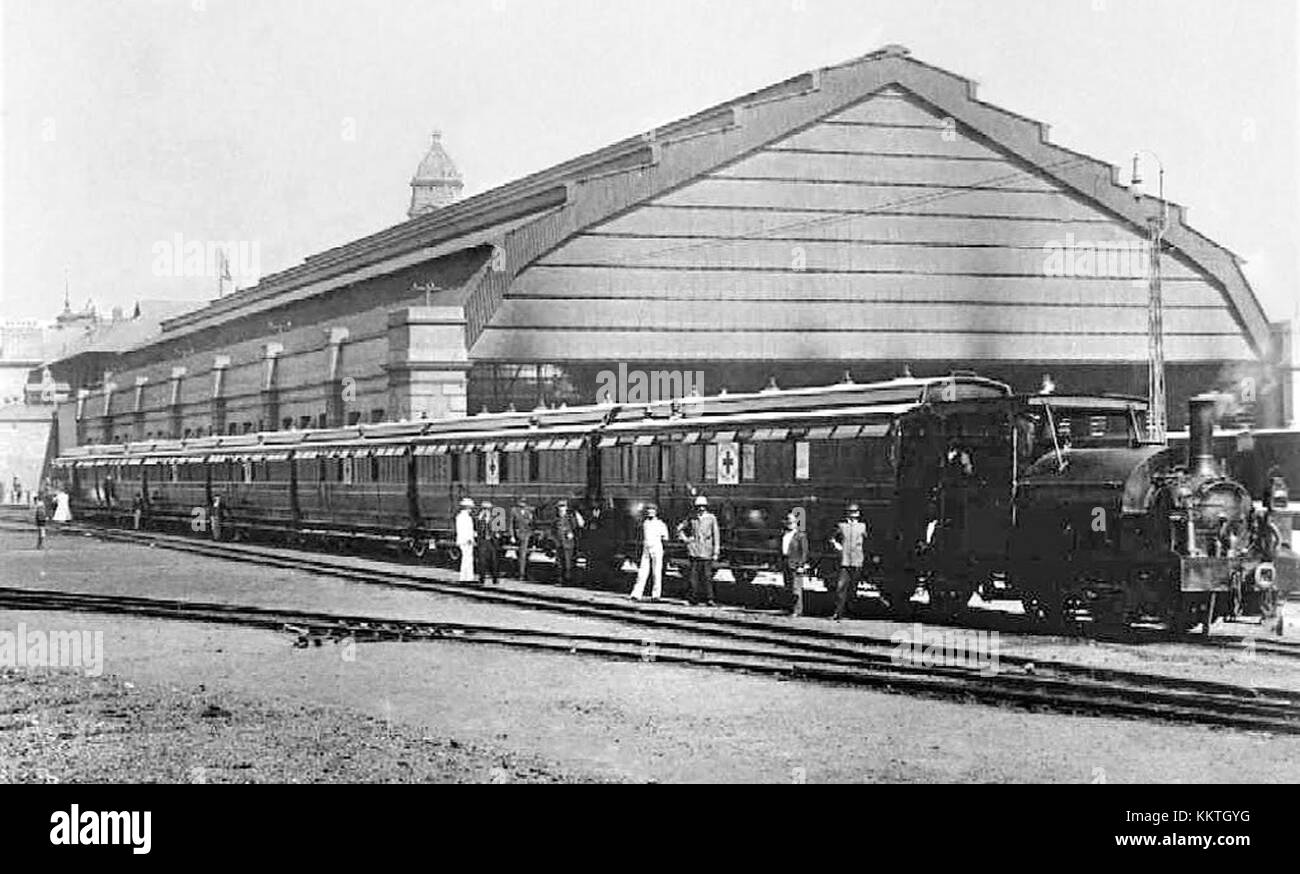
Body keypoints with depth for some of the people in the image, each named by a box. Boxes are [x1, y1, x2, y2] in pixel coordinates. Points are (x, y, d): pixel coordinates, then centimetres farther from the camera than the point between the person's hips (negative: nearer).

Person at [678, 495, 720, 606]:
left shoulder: (711, 518, 3)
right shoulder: (692, 519, 10)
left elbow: (716, 536, 2)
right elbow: (680, 529, 24)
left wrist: (716, 552, -2)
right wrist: (685, 539, 8)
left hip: (707, 551, -2)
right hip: (694, 550, 2)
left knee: (707, 576, -3)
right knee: (694, 574, -1)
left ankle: (709, 598, -1)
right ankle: (694, 597, 2)